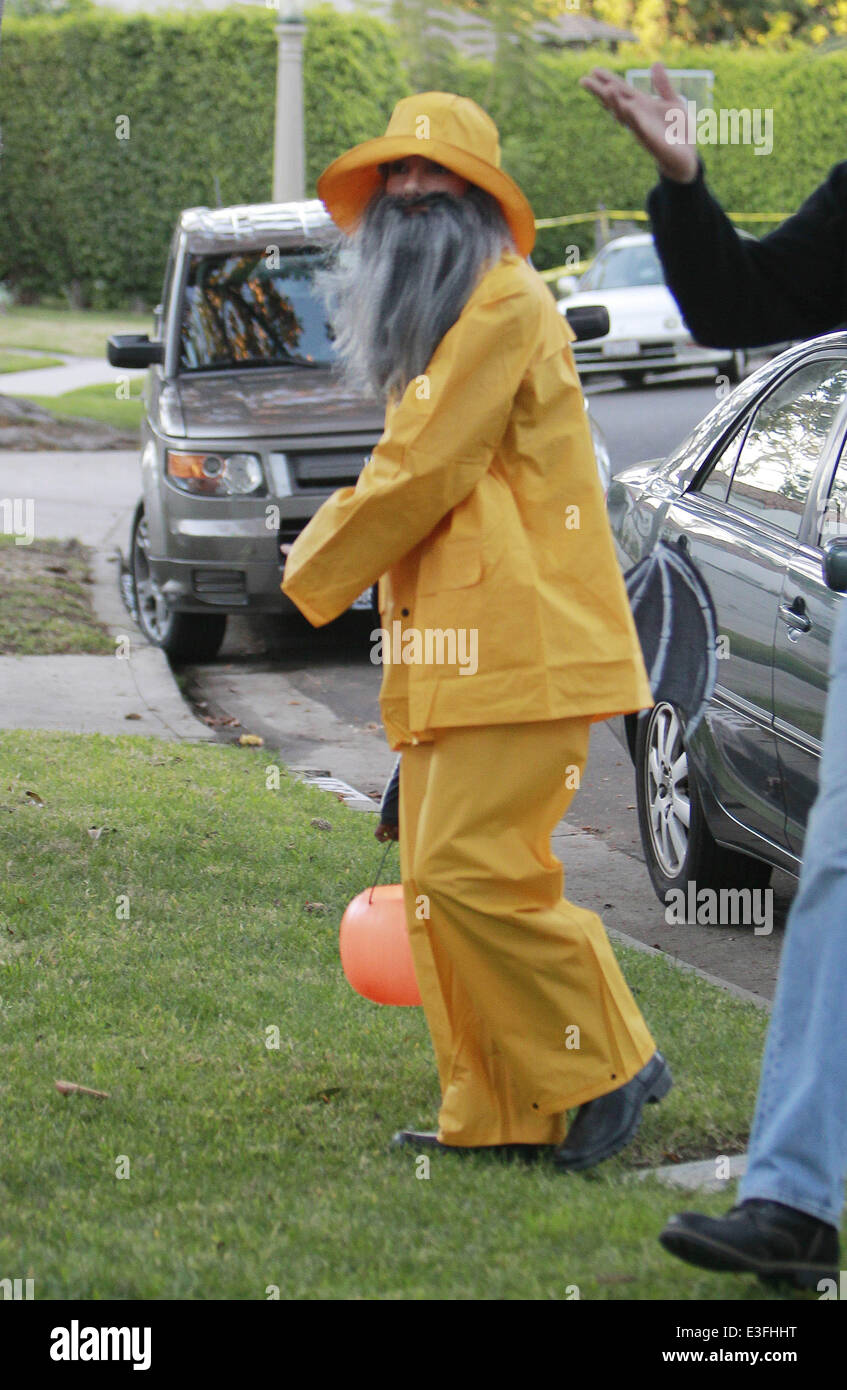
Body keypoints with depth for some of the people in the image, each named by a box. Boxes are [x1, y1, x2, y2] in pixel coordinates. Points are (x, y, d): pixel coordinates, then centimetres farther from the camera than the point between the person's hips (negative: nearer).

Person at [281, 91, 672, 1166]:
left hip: (521, 644, -10)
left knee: (470, 872, -15)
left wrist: (315, 573, -1)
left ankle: (608, 1066, -2)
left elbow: (420, 472, -13)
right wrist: (337, 553, 11)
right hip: (452, 651, 10)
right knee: (435, 881, 7)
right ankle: (494, 1115, 12)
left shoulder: (505, 304, -10)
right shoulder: (429, 323, 23)